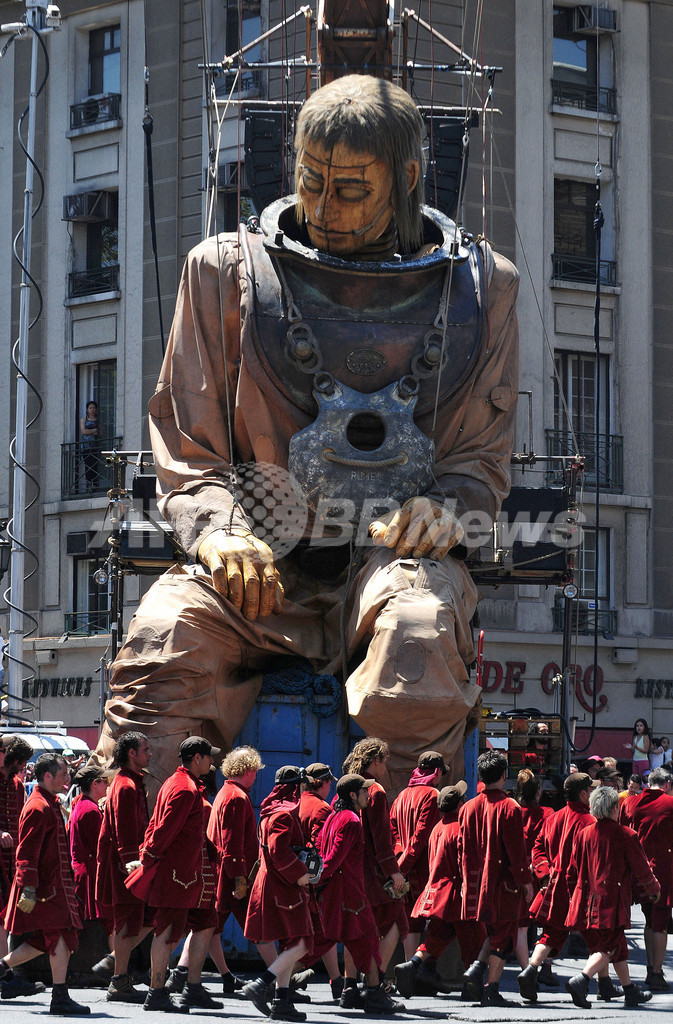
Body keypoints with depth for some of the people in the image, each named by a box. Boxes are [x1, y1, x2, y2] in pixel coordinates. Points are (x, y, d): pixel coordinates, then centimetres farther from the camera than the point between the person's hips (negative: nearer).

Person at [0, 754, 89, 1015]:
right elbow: (27, 853, -20)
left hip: (54, 884, 10)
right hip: (46, 887, -10)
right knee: (61, 937, -10)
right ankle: (60, 998, -8)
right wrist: (29, 890, -24)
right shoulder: (38, 808, -15)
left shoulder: (50, 804, 17)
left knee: (45, 941, 12)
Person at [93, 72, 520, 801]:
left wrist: (442, 512, -10)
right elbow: (187, 445, 11)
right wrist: (217, 529, -11)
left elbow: (481, 454, 14)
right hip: (260, 557, 1)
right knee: (166, 635, -33)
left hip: (396, 552, 0)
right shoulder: (229, 271, 11)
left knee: (419, 628, -38)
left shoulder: (475, 289, 12)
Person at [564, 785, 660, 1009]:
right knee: (608, 947, -4)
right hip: (612, 902, -6)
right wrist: (653, 889, 18)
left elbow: (572, 871, 11)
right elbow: (642, 871, -1)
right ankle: (581, 979, -26)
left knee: (619, 946, 18)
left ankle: (630, 991, 26)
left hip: (587, 901, 6)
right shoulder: (625, 836, -8)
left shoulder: (583, 834, 6)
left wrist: (574, 897, 23)